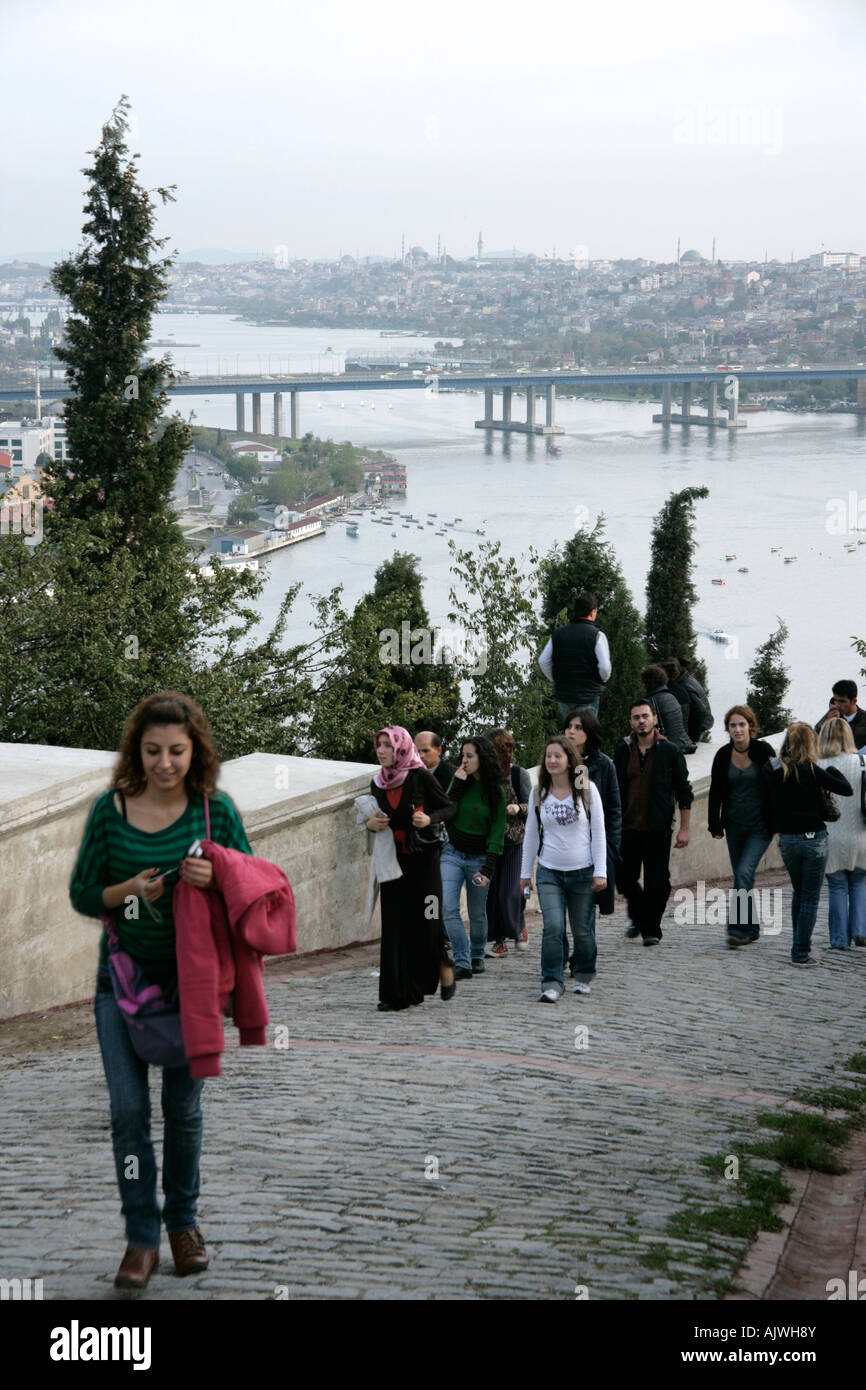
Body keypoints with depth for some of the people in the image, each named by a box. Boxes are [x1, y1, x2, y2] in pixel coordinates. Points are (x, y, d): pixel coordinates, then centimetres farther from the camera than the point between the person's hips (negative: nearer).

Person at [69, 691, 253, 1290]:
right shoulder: (111, 809, -4)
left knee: (184, 1107, 10)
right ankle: (142, 1237, 3)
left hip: (191, 978, 0)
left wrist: (215, 881, -20)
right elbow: (82, 893, 2)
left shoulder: (215, 809, -5)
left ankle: (183, 1222, 28)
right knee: (129, 1109, -6)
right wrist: (126, 892, -18)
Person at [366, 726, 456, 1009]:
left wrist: (429, 819, -20)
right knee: (395, 925, 0)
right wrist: (370, 824, -4)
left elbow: (448, 807, -2)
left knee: (425, 920, -3)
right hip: (393, 862, 4)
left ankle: (444, 958, 29)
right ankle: (397, 993, 3)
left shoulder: (421, 778, -8)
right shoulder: (378, 784, 7)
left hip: (423, 860, -4)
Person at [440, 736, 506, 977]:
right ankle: (462, 962, -12)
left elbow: (497, 834, -7)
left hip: (479, 858, -1)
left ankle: (477, 955, 32)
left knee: (477, 914, 8)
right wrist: (457, 784, -17)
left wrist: (488, 869, -13)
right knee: (448, 908, -14)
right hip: (453, 854, 1)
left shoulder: (495, 793, -6)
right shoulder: (460, 783, 1)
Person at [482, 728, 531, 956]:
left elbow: (530, 806, -4)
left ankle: (519, 927, 20)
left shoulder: (518, 774, -4)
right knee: (491, 891, 1)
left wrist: (518, 808, -25)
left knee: (509, 891, -7)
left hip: (514, 841, -4)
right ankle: (499, 941, 8)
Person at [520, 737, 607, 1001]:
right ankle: (552, 983, -8)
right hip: (549, 872, 1)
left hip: (582, 871, -1)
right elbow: (531, 834, 13)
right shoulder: (538, 793, 4)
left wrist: (600, 872, -5)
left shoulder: (587, 790, -2)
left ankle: (584, 977, 29)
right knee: (552, 927, -13)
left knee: (581, 930, 7)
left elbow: (598, 832, 0)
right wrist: (525, 872, 14)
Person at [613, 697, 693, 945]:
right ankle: (638, 917, 29)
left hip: (658, 829, -2)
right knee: (624, 878, 3)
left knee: (657, 882, -1)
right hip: (628, 828, 3)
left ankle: (651, 929, 14)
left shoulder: (669, 752, -2)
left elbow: (684, 792, 1)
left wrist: (684, 829, -4)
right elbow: (613, 790, 13)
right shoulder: (622, 751, 6)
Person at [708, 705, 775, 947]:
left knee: (744, 872, -17)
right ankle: (751, 928, 21)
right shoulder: (723, 755, 1)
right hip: (735, 825, 4)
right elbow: (715, 793, 7)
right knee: (741, 877, 8)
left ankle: (738, 928, -15)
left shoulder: (763, 750, -8)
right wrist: (715, 826, 5)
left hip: (761, 825, -4)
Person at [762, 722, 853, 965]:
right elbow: (846, 789, -13)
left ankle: (799, 944, 26)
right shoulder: (810, 771, -15)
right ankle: (801, 952, -1)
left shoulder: (771, 769, -1)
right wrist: (832, 770, 2)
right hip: (814, 838, -5)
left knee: (798, 893, 21)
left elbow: (768, 802, 6)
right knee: (810, 898, 2)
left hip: (787, 840, 5)